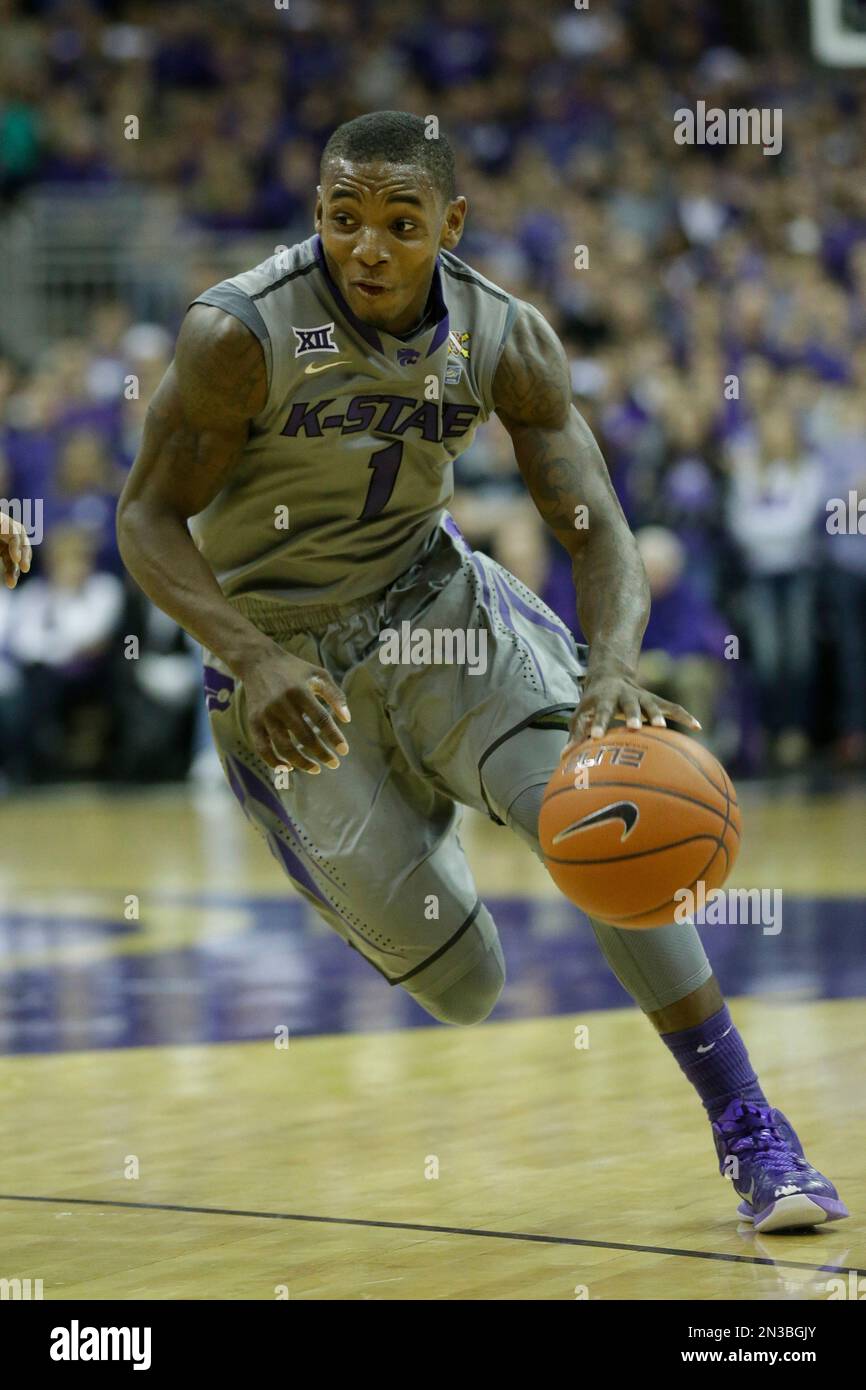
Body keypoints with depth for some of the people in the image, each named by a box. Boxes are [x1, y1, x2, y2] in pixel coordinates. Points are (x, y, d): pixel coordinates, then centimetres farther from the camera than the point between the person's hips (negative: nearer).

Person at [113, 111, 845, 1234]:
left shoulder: (507, 340, -14)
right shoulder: (241, 333, -24)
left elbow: (599, 530, -16)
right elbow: (149, 519, -17)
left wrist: (613, 665, -39)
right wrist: (253, 660, -34)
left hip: (436, 604, 3)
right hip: (288, 657, -2)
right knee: (463, 989, -2)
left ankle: (751, 1137, -10)